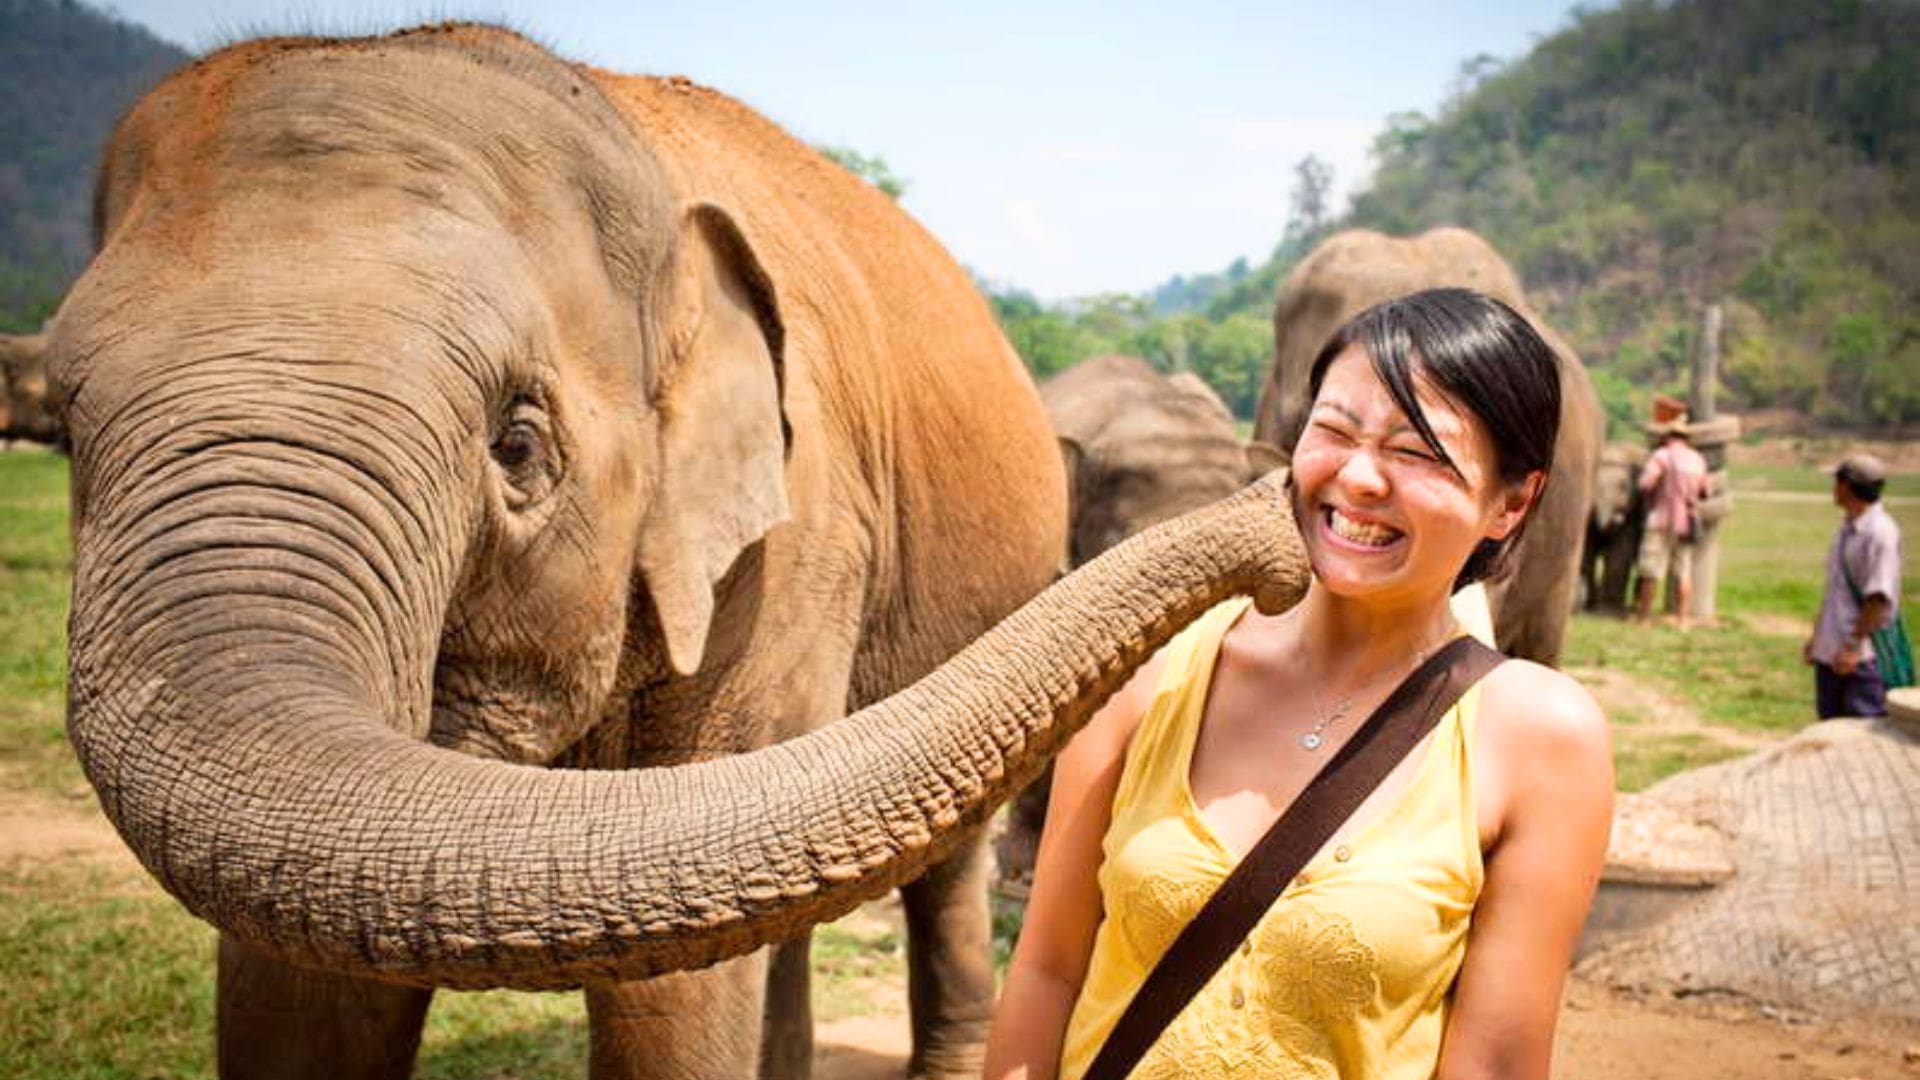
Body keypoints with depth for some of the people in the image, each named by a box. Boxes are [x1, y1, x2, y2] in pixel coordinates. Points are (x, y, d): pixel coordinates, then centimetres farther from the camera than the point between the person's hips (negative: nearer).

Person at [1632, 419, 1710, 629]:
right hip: (1688, 523, 5)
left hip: (1662, 520, -5)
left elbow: (1645, 484, -20)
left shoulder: (1661, 456, -10)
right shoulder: (1698, 460, 8)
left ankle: (1642, 616, 3)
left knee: (1651, 572, 0)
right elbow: (1704, 492, 17)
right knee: (1684, 572, 9)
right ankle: (1682, 619, 7)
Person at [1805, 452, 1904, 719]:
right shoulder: (1846, 529, 12)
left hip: (1863, 655, -9)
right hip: (1830, 649, 9)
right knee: (1830, 720, 14)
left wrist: (1854, 646, -19)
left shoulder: (1880, 532, -16)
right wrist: (1817, 634, 20)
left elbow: (1879, 597, -19)